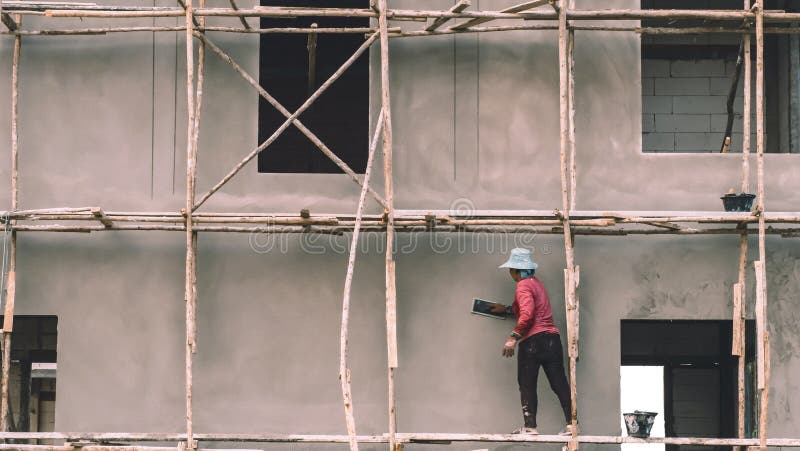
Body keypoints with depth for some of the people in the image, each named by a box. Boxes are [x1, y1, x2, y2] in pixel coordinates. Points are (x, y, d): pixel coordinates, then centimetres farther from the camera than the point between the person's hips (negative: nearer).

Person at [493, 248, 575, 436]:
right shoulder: (536, 282, 20)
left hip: (532, 340, -8)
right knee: (559, 382, 3)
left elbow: (527, 314, -21)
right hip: (552, 337, 8)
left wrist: (513, 337, -21)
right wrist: (506, 309, 44)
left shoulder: (523, 286, -7)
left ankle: (530, 426, 1)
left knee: (527, 385, 1)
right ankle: (571, 423, -2)